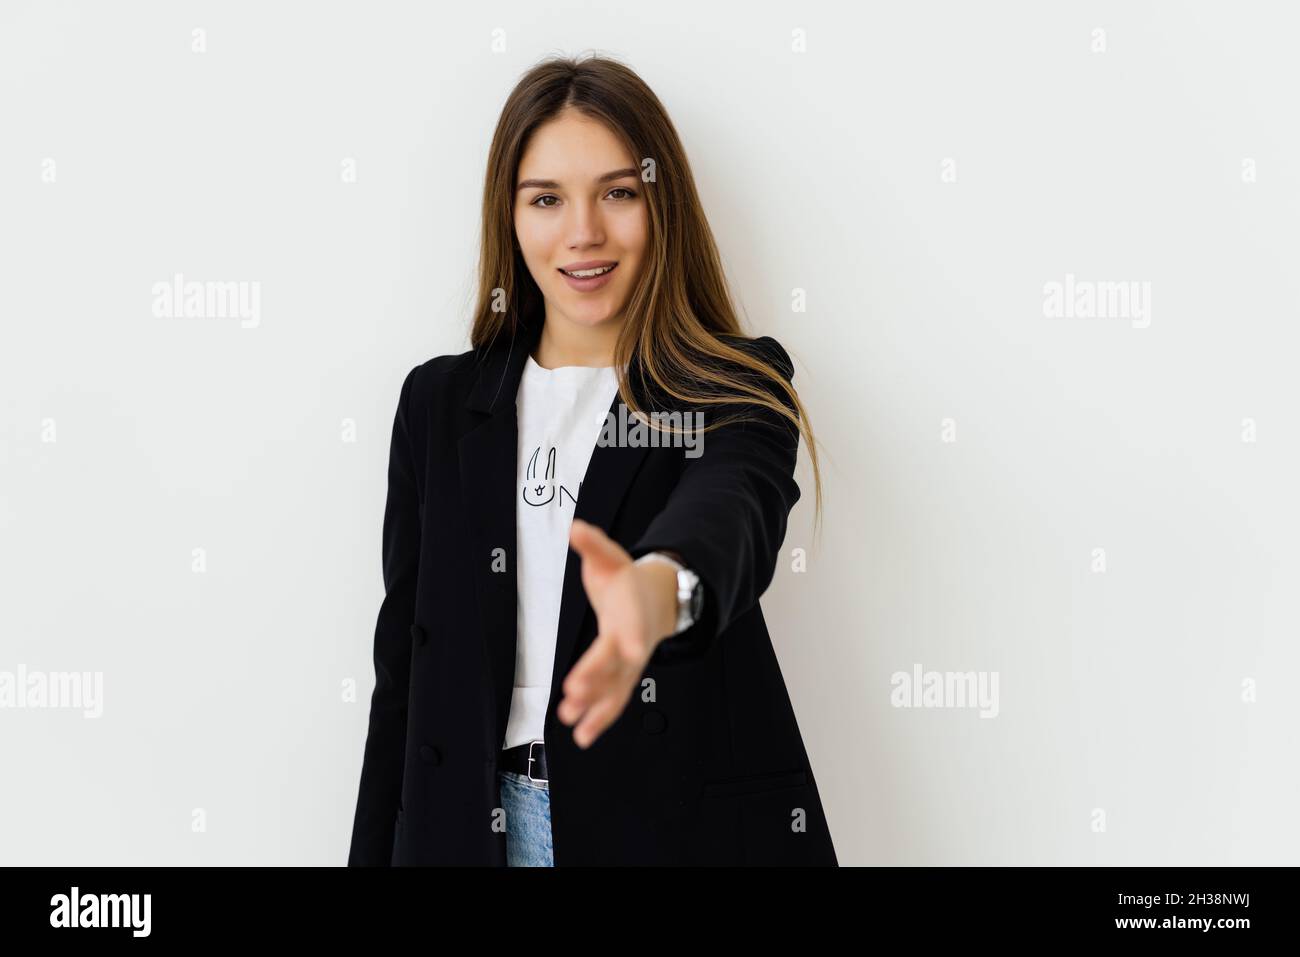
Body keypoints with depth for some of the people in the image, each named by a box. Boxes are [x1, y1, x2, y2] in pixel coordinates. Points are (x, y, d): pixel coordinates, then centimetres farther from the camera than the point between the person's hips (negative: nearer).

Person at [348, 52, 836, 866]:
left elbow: (731, 518, -27)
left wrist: (661, 589, -50)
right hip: (474, 823, 2)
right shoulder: (441, 402, 5)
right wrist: (376, 851, 5)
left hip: (683, 819, -2)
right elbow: (405, 664, 7)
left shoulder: (738, 388, -4)